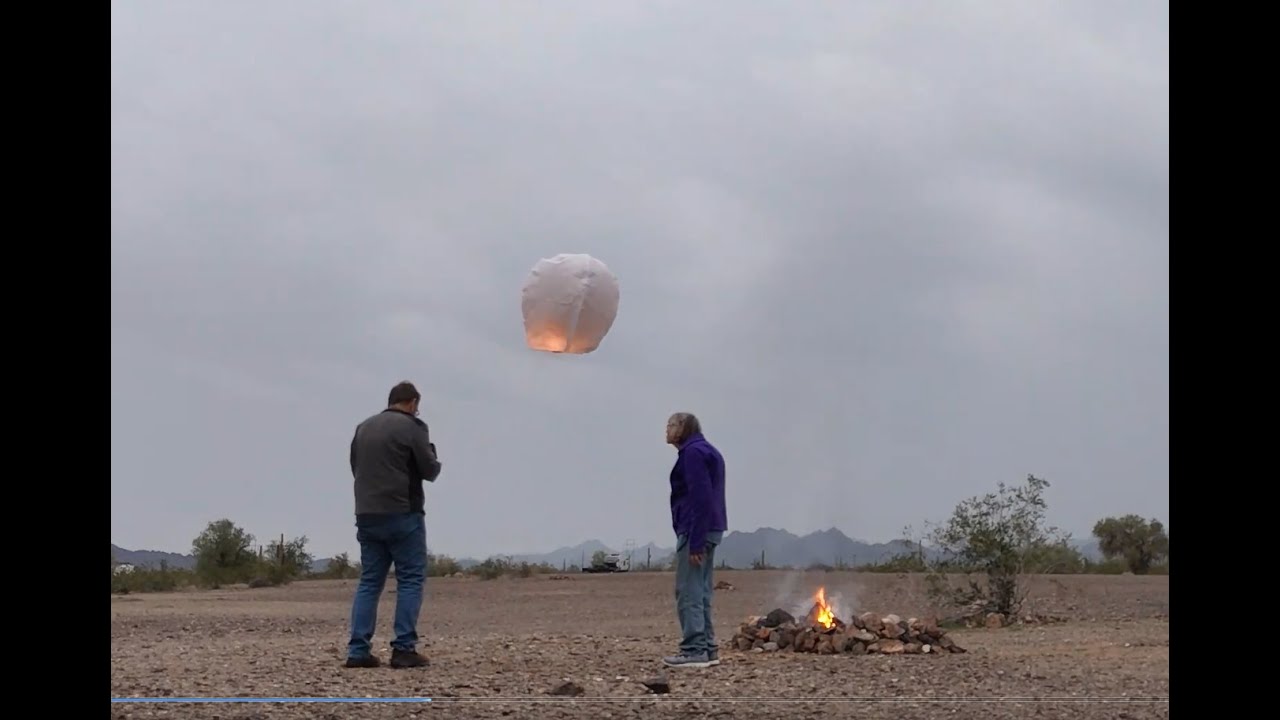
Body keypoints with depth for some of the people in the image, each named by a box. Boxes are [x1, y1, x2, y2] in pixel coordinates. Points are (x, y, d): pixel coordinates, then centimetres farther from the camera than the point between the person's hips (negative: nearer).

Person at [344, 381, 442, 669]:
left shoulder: (363, 428, 14)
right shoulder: (412, 426, -7)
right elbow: (431, 471, -5)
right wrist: (430, 453, 15)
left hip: (367, 515, 6)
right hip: (402, 515, -6)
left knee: (369, 581, 8)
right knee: (410, 580, 0)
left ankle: (358, 650, 1)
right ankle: (404, 649, -6)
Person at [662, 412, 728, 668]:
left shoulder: (693, 453, -12)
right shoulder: (707, 451, 19)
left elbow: (700, 498, -20)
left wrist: (695, 542, -22)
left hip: (696, 531, -10)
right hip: (710, 530, 10)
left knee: (689, 592, -9)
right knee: (700, 591, 12)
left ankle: (694, 650, -12)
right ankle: (706, 648, 14)